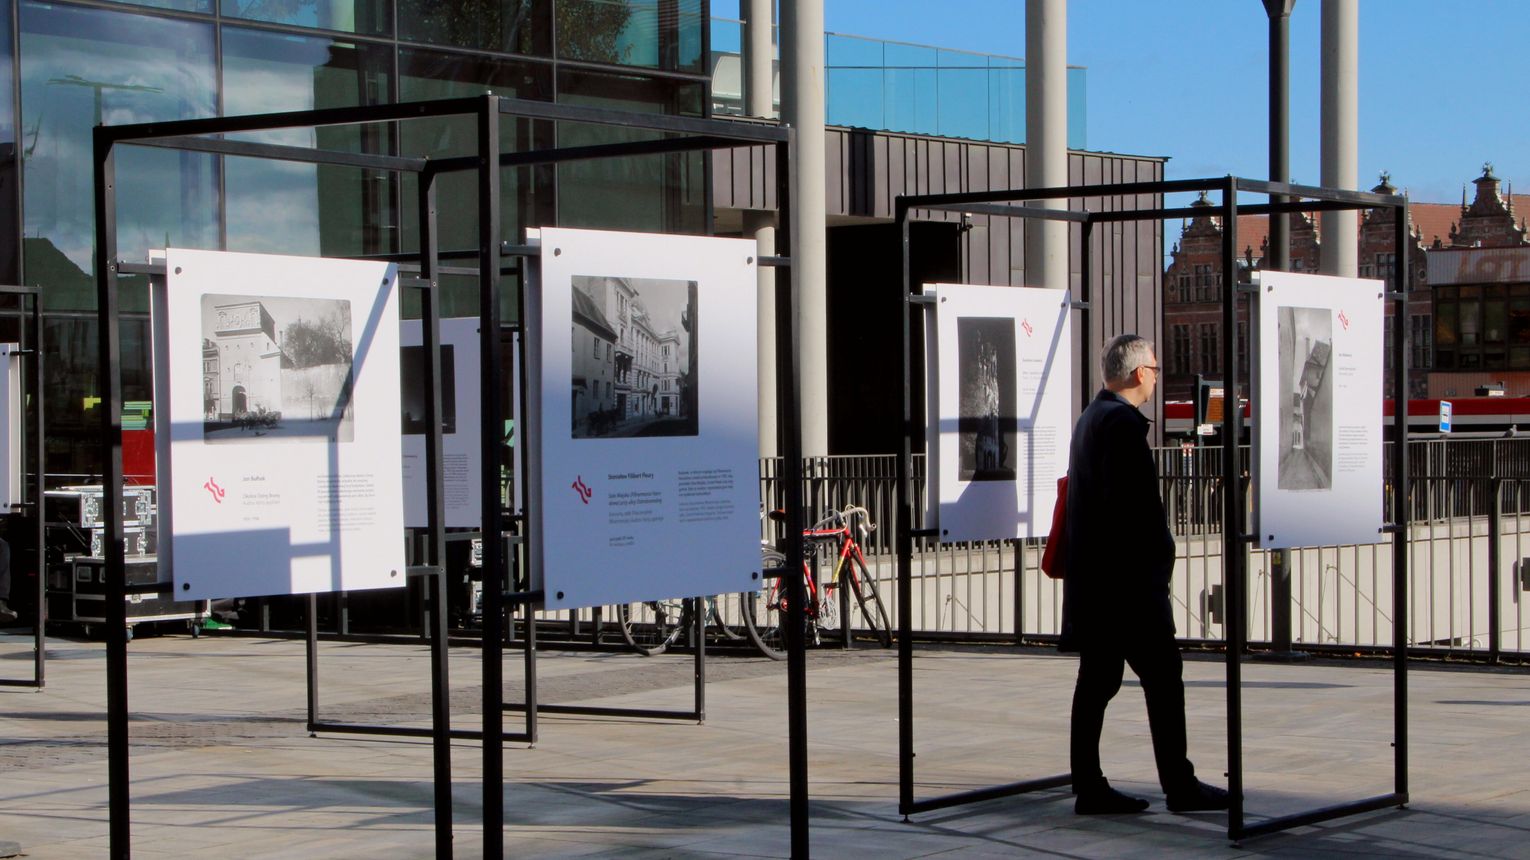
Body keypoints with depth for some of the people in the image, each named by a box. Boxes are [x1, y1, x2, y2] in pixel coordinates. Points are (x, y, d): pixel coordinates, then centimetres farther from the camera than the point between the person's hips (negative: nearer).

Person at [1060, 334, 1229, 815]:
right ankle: (1179, 785, 1)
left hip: (1092, 577, 10)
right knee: (1162, 676, -3)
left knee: (1097, 680, 8)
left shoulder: (1091, 418, 16)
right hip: (1128, 577, -10)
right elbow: (1134, 504, -21)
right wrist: (1158, 554, -14)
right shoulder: (1124, 423, -15)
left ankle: (1089, 788, 9)